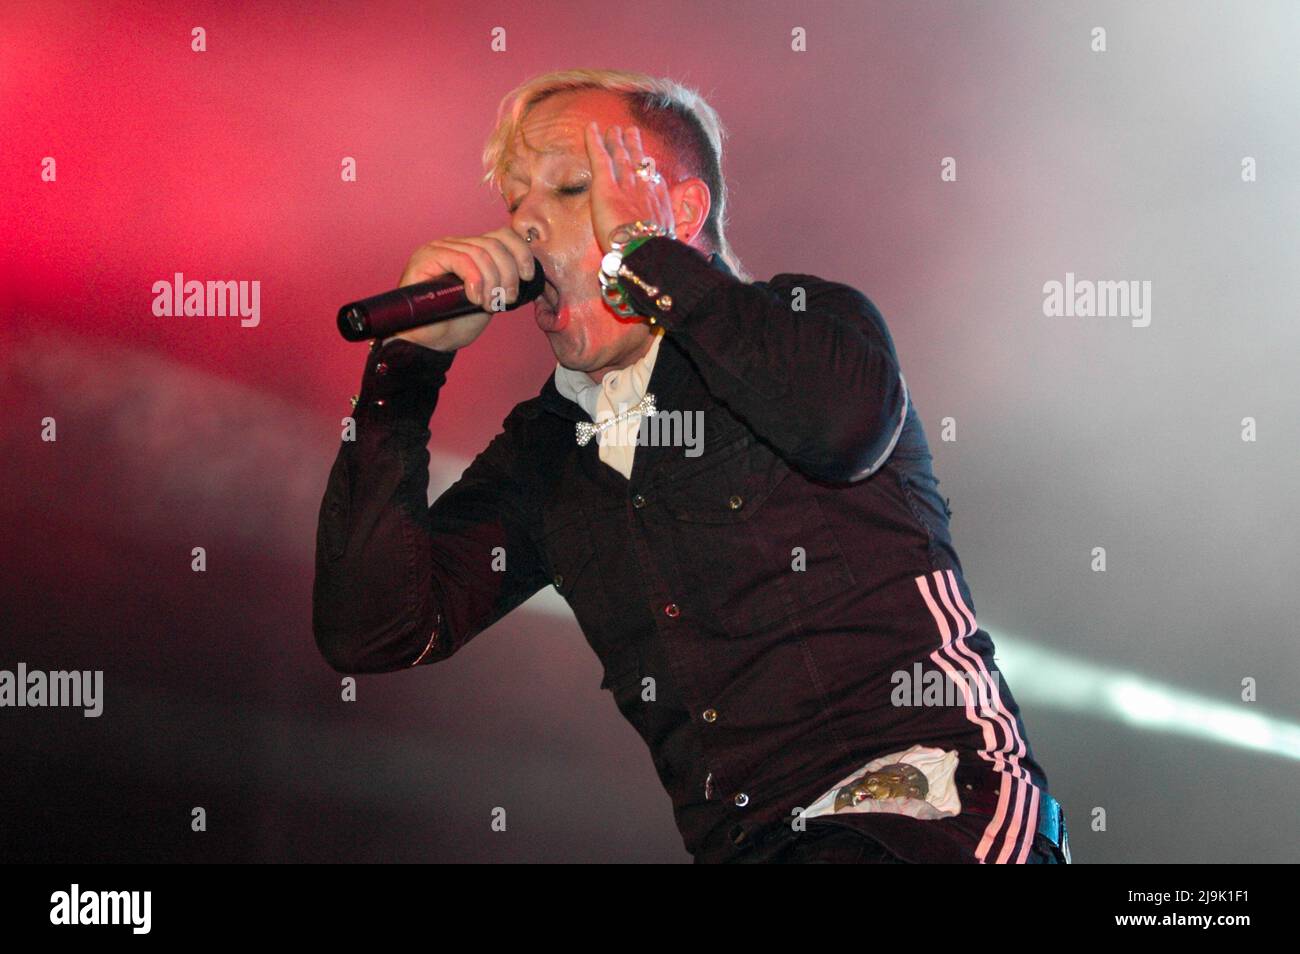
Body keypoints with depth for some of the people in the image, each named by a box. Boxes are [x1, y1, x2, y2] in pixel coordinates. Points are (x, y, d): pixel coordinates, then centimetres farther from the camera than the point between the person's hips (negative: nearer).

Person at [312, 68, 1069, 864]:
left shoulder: (804, 320, 5)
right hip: (740, 844, 4)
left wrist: (640, 254, -7)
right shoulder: (542, 451, 17)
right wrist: (412, 355, 3)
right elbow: (374, 633, 7)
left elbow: (843, 424, -21)